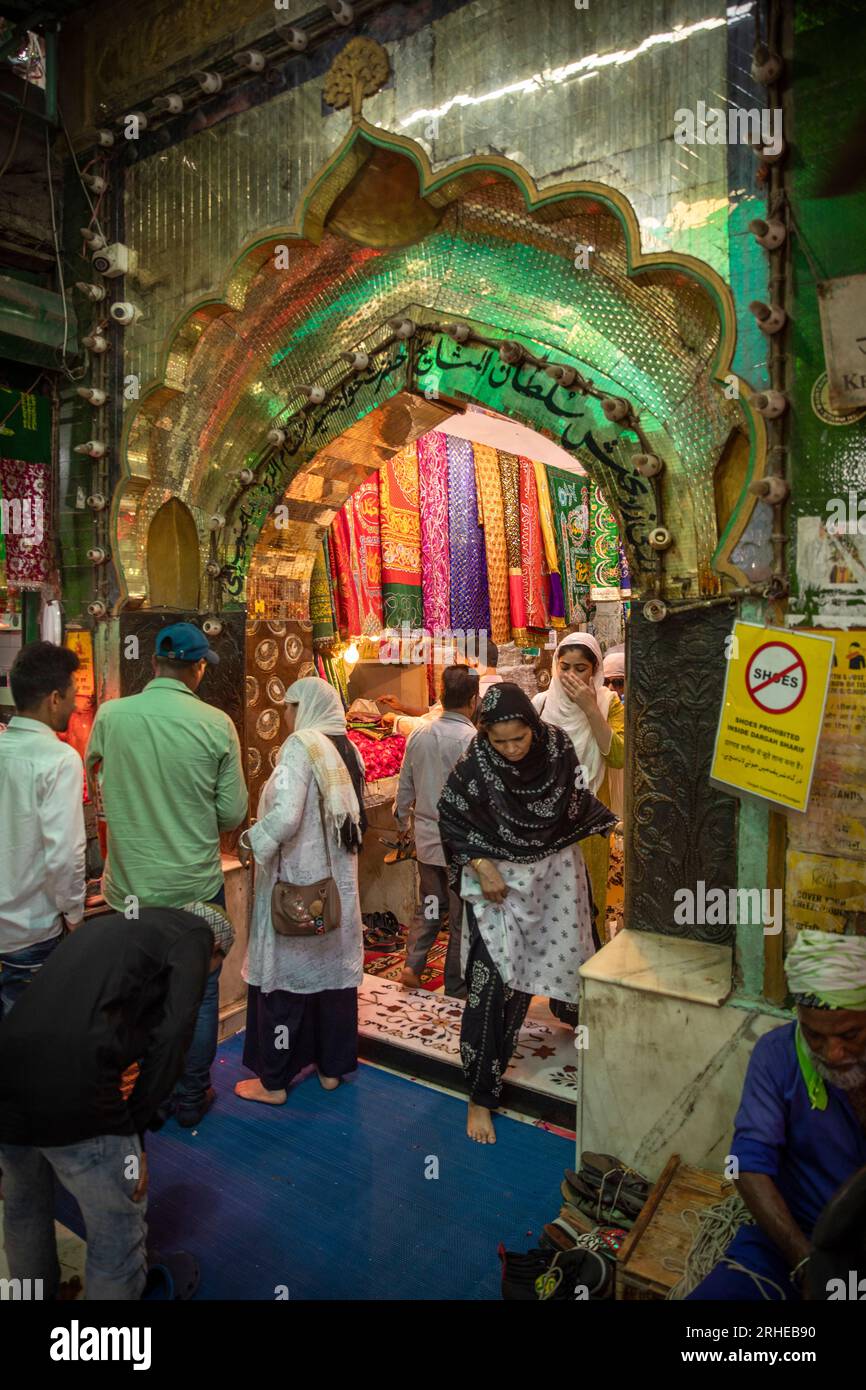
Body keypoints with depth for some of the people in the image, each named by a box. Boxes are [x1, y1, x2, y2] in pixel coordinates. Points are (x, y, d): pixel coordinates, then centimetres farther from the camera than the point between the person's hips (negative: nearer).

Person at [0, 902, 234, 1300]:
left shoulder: (111, 924, 28)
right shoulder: (194, 936, 7)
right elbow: (169, 1037, -5)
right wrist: (135, 1130, 5)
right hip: (72, 1093, -8)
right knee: (118, 1235, 16)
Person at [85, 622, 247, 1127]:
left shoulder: (110, 716, -9)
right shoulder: (216, 724, -14)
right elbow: (233, 813, -8)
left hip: (130, 887, 2)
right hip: (196, 886, -2)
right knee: (198, 994, 17)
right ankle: (191, 1099, 30)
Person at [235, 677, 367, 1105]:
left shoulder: (301, 745, -16)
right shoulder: (345, 749, 6)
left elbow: (285, 816, -26)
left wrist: (251, 841, -11)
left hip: (295, 881, -7)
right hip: (337, 881, 7)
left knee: (286, 972, 5)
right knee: (334, 968, 15)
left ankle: (273, 1080, 18)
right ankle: (332, 1065, 30)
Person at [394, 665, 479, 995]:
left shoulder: (418, 735, 0)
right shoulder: (473, 739, -18)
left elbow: (405, 786, 10)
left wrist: (401, 820, 24)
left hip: (427, 839, 5)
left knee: (429, 906, 23)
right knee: (463, 917, 9)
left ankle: (413, 964, 10)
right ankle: (456, 990, 20)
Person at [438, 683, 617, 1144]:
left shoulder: (556, 744, -12)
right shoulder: (474, 765, -21)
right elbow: (450, 816, -10)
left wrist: (612, 825, 0)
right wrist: (482, 867, -16)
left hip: (554, 872, 4)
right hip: (498, 879, -3)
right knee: (490, 981, -5)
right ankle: (481, 1095, 6)